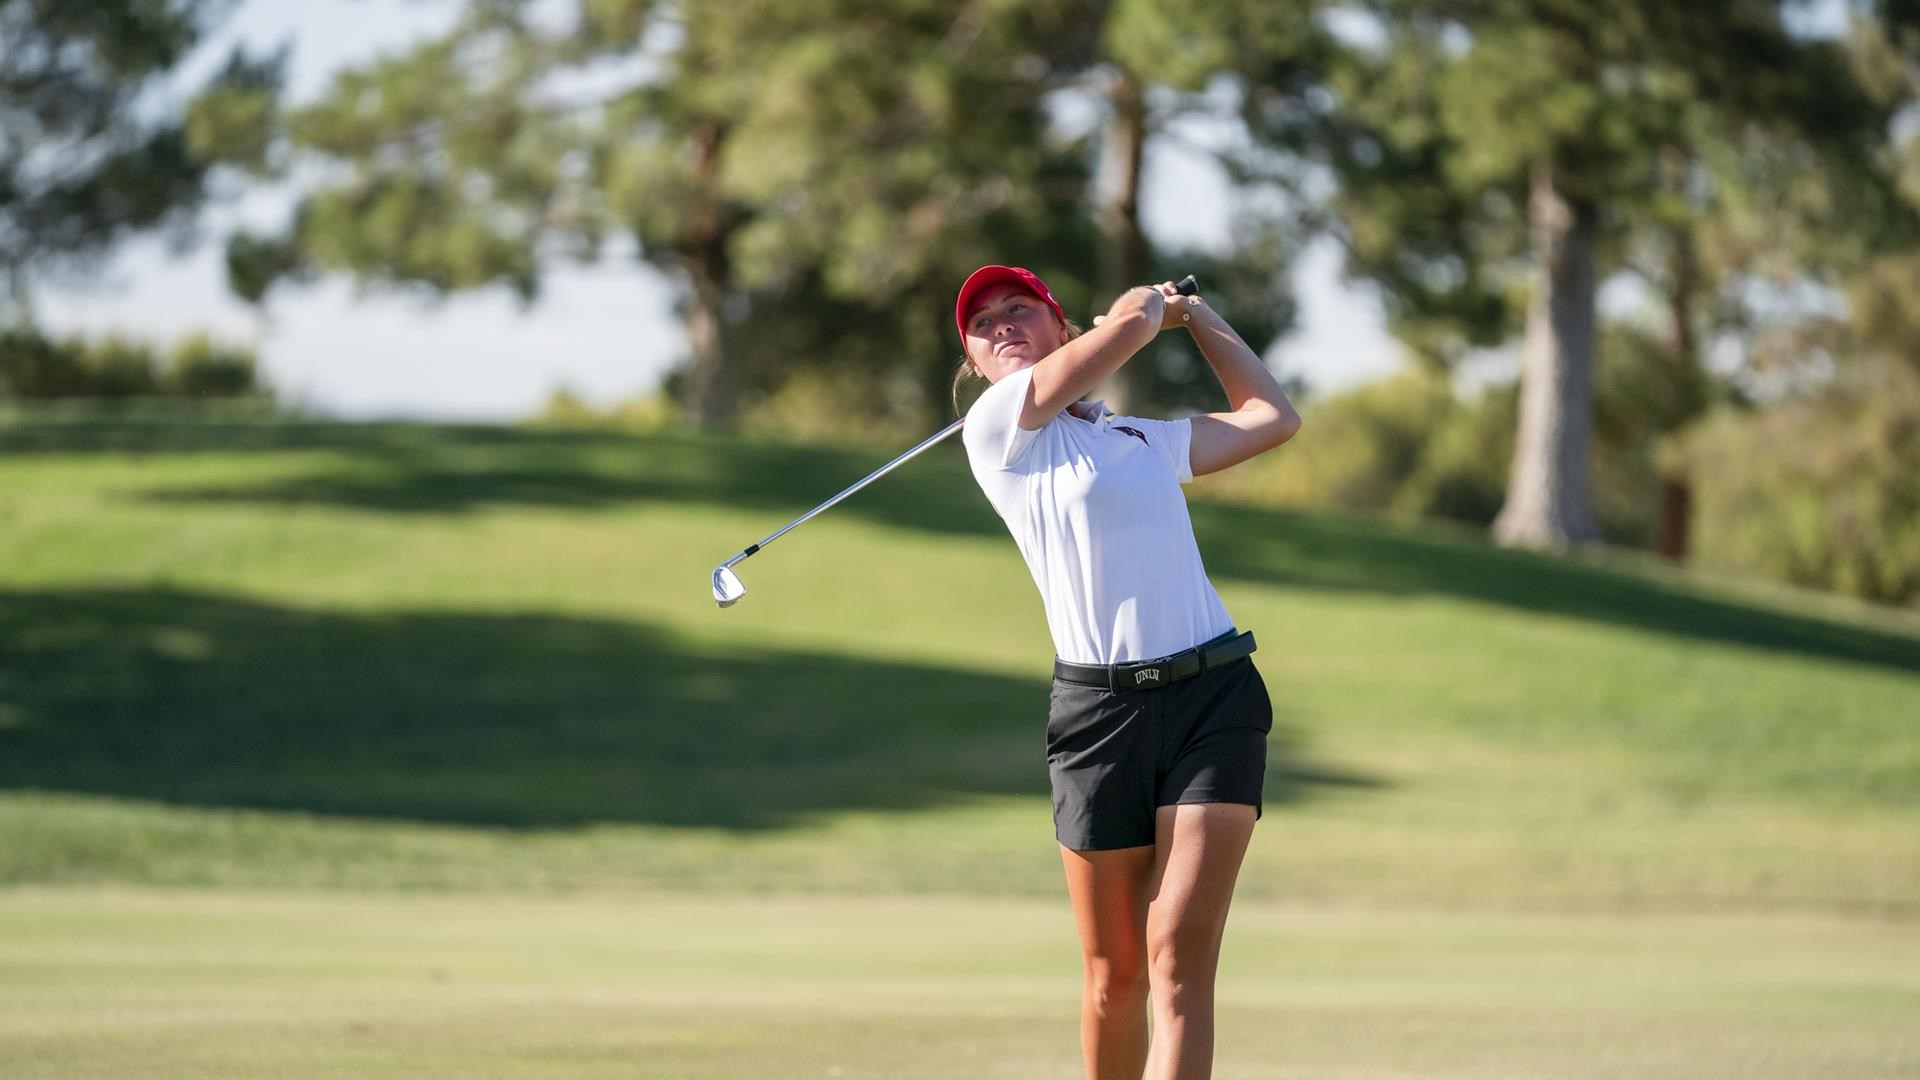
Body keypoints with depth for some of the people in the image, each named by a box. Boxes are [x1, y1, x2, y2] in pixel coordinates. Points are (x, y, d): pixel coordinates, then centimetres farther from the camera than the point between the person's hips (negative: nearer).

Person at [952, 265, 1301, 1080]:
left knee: (1181, 953, -13)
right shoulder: (996, 425, 2)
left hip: (1214, 698, 3)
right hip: (1098, 710, -3)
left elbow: (1274, 418, 28)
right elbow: (1130, 320, -1)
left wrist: (1199, 317, 33)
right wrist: (1155, 304, 20)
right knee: (1114, 977, 1)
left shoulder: (1149, 439, 21)